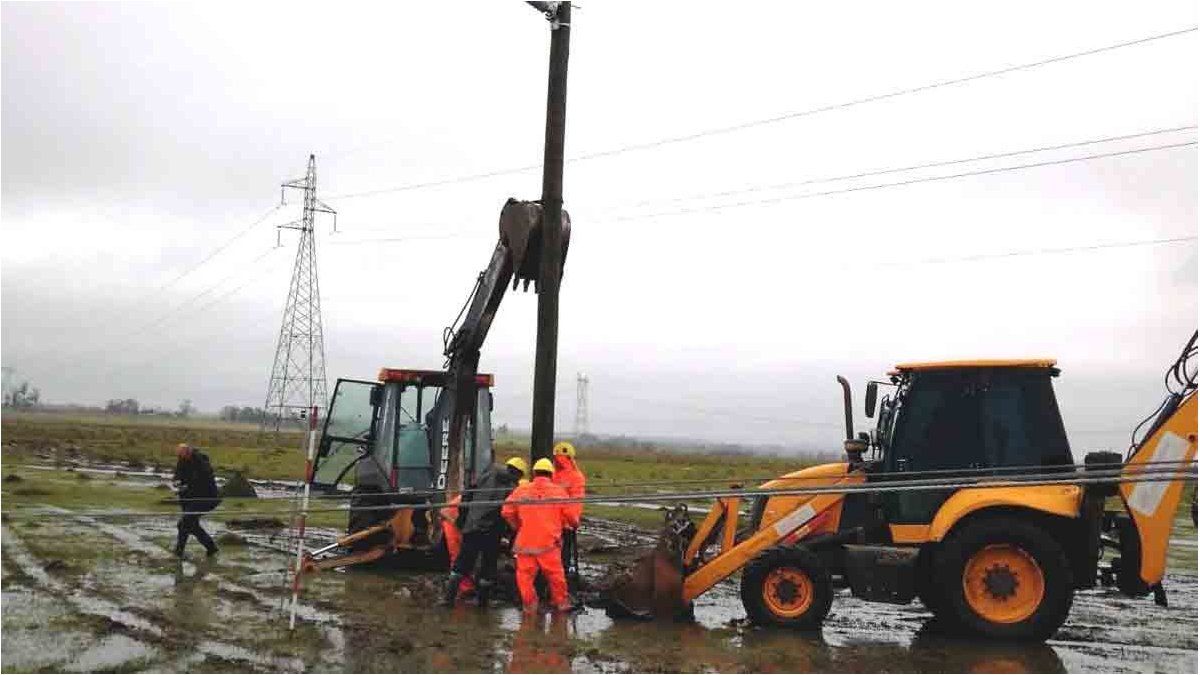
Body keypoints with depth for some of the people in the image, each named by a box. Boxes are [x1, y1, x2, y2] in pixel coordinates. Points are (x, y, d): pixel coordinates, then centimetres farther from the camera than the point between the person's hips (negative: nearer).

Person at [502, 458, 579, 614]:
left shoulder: (521, 491, 1)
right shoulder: (559, 492, 1)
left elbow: (506, 512, 1)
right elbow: (572, 516, 2)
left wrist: (517, 526, 18)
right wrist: (575, 524, 25)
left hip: (525, 542, 0)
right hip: (549, 543, 0)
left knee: (525, 573, 11)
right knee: (555, 573, 14)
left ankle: (530, 604, 15)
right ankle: (560, 602, 25)